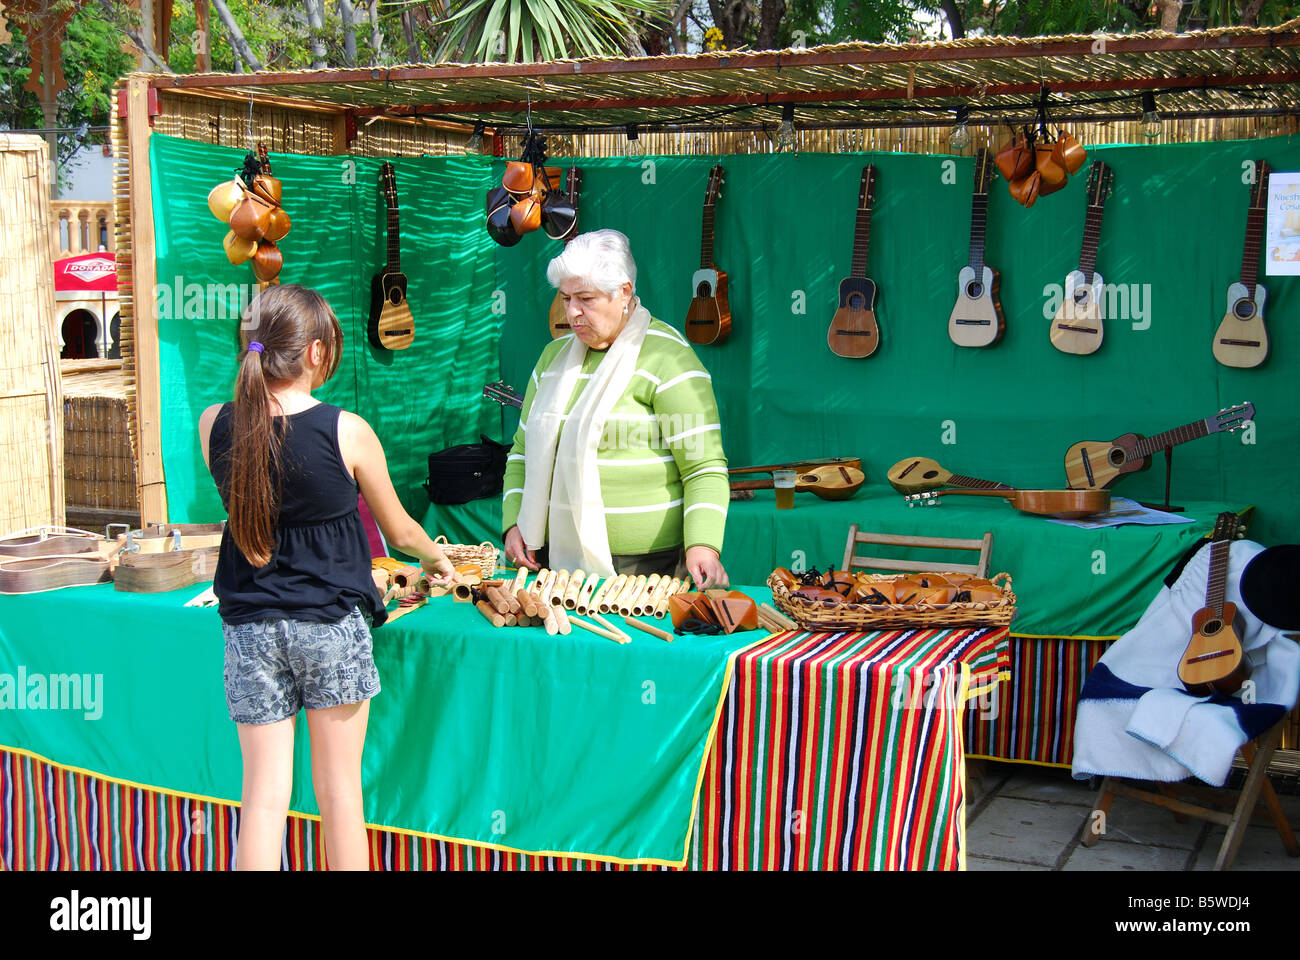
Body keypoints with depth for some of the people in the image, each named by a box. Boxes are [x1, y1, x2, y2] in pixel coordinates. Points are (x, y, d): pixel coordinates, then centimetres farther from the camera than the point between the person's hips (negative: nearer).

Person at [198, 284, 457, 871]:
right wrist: (437, 560, 22)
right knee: (340, 789, 9)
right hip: (331, 624, -3)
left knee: (264, 793, 8)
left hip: (249, 625, 3)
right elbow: (399, 531, 4)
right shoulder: (346, 431, -12)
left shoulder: (214, 424, -4)